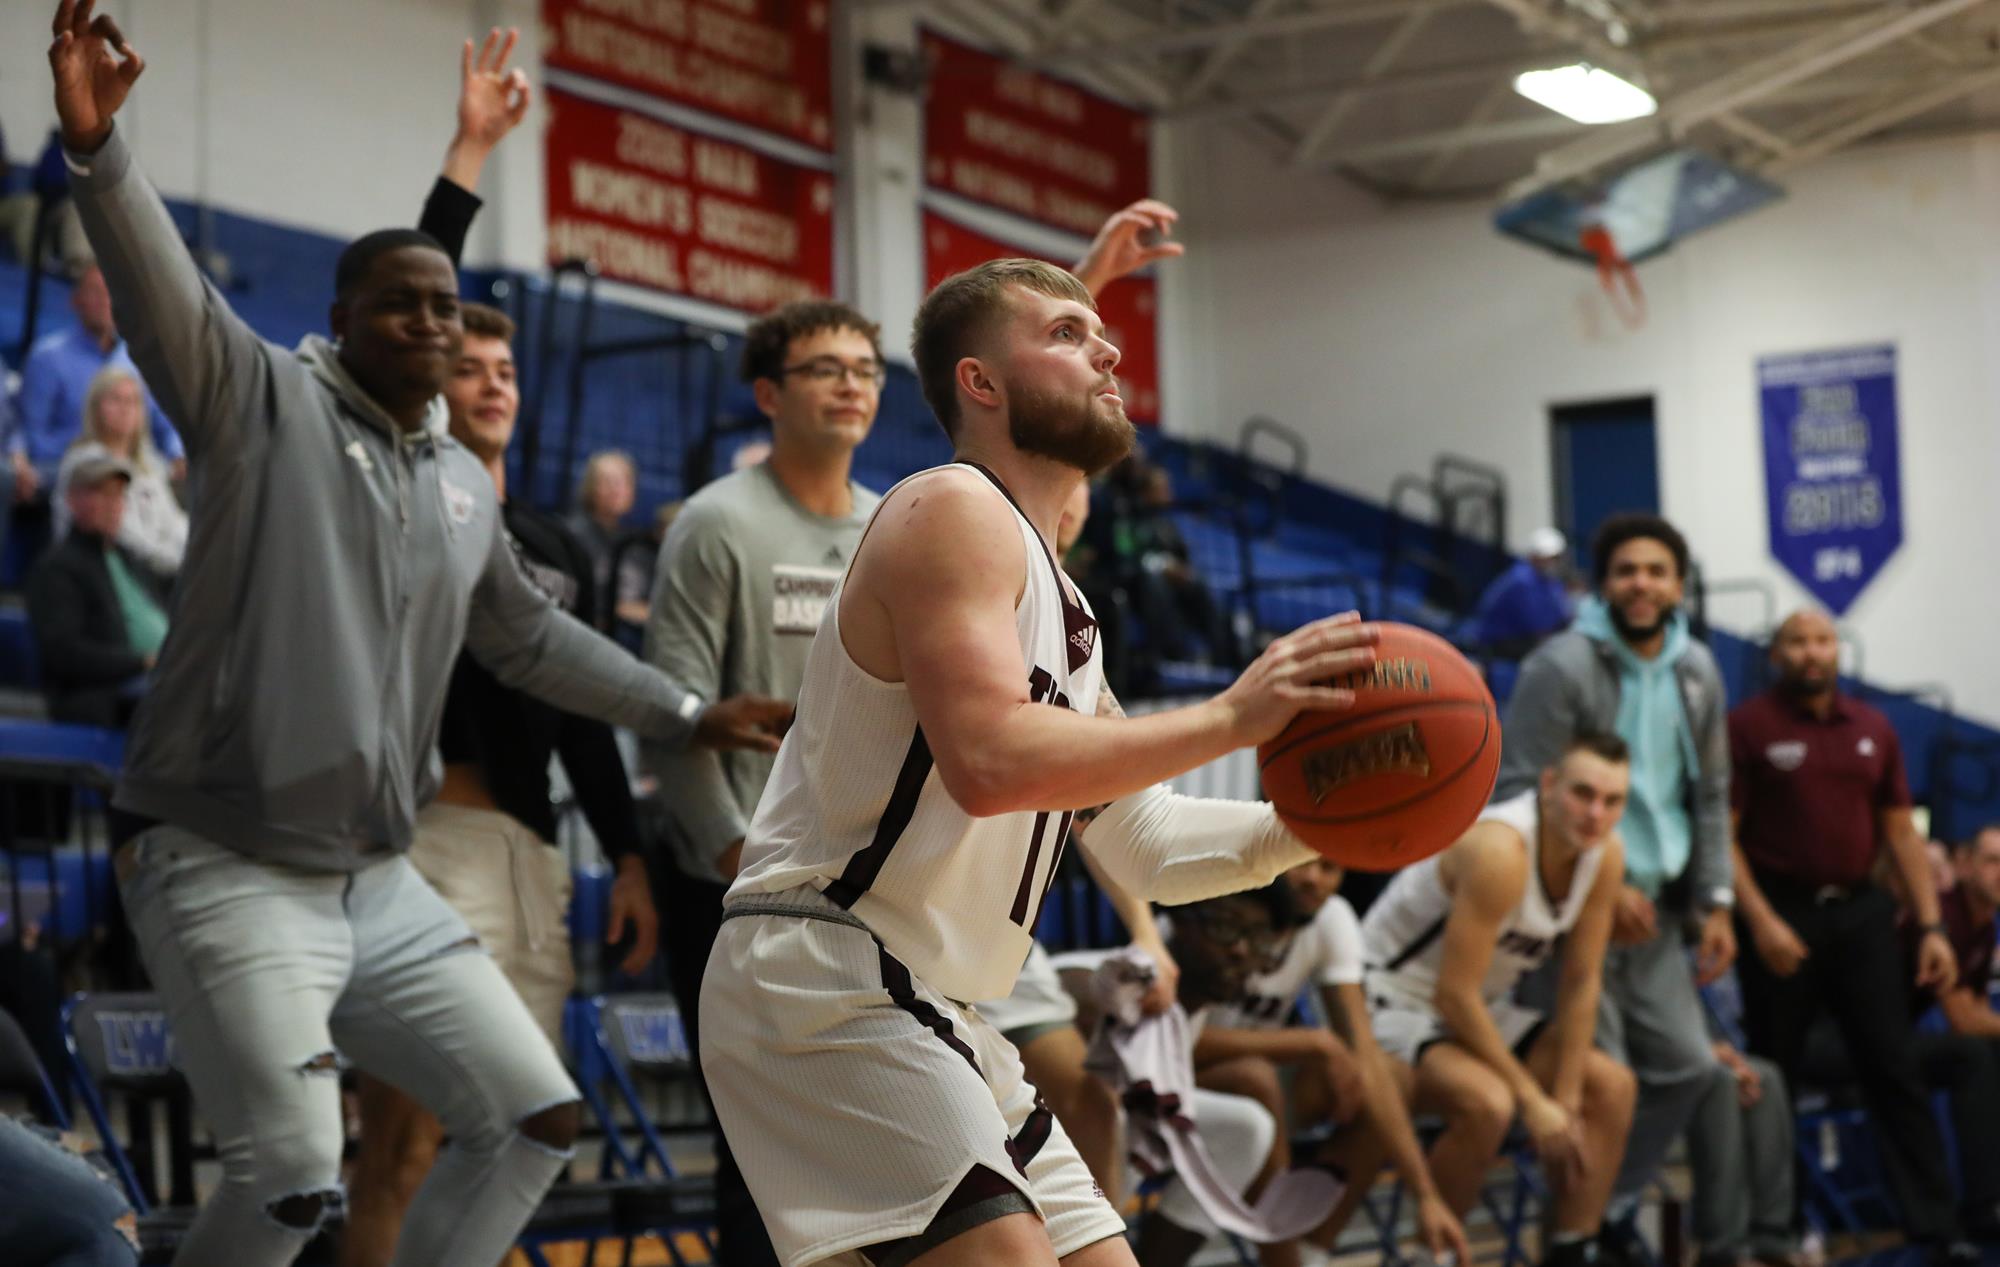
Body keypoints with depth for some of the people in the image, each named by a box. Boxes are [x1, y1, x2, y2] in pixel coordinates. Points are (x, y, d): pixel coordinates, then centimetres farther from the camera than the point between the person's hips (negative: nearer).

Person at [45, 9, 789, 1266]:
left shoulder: (466, 482, 13)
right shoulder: (266, 402, -5)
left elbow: (529, 634, 28)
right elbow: (165, 290, -23)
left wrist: (687, 712, 32)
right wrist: (97, 145, -41)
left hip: (378, 880, 7)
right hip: (226, 867, -7)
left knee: (537, 1120, 7)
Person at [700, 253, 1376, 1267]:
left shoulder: (1057, 603, 20)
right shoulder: (954, 509, -9)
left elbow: (1144, 845, 21)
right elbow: (990, 760, -25)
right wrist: (1229, 718, -22)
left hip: (927, 1010, 10)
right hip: (823, 979, -10)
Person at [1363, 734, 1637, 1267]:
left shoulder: (1605, 854, -7)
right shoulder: (1499, 851, -31)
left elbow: (1581, 982, 1)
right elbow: (1455, 995, -29)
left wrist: (1565, 1101, -5)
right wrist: (1532, 1101, -23)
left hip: (1480, 1010, 9)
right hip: (1391, 1005, -9)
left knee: (1612, 1085, 3)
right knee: (1487, 1101, -34)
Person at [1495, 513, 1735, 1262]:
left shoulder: (1697, 673, 8)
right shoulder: (1562, 667, -13)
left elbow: (1710, 797, 15)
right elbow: (1521, 797, -14)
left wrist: (1715, 903, 7)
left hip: (1655, 906, 7)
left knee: (1687, 1066, 8)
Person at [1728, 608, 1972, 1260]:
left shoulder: (1873, 729, 9)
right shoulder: (1749, 726, -5)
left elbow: (1900, 831, 11)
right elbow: (1722, 833, -8)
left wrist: (1932, 924, 5)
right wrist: (1759, 920, -17)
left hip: (1860, 912, 4)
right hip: (1783, 913, -3)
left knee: (1895, 1069, 2)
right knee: (1772, 1076, 5)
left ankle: (1935, 1224, 3)